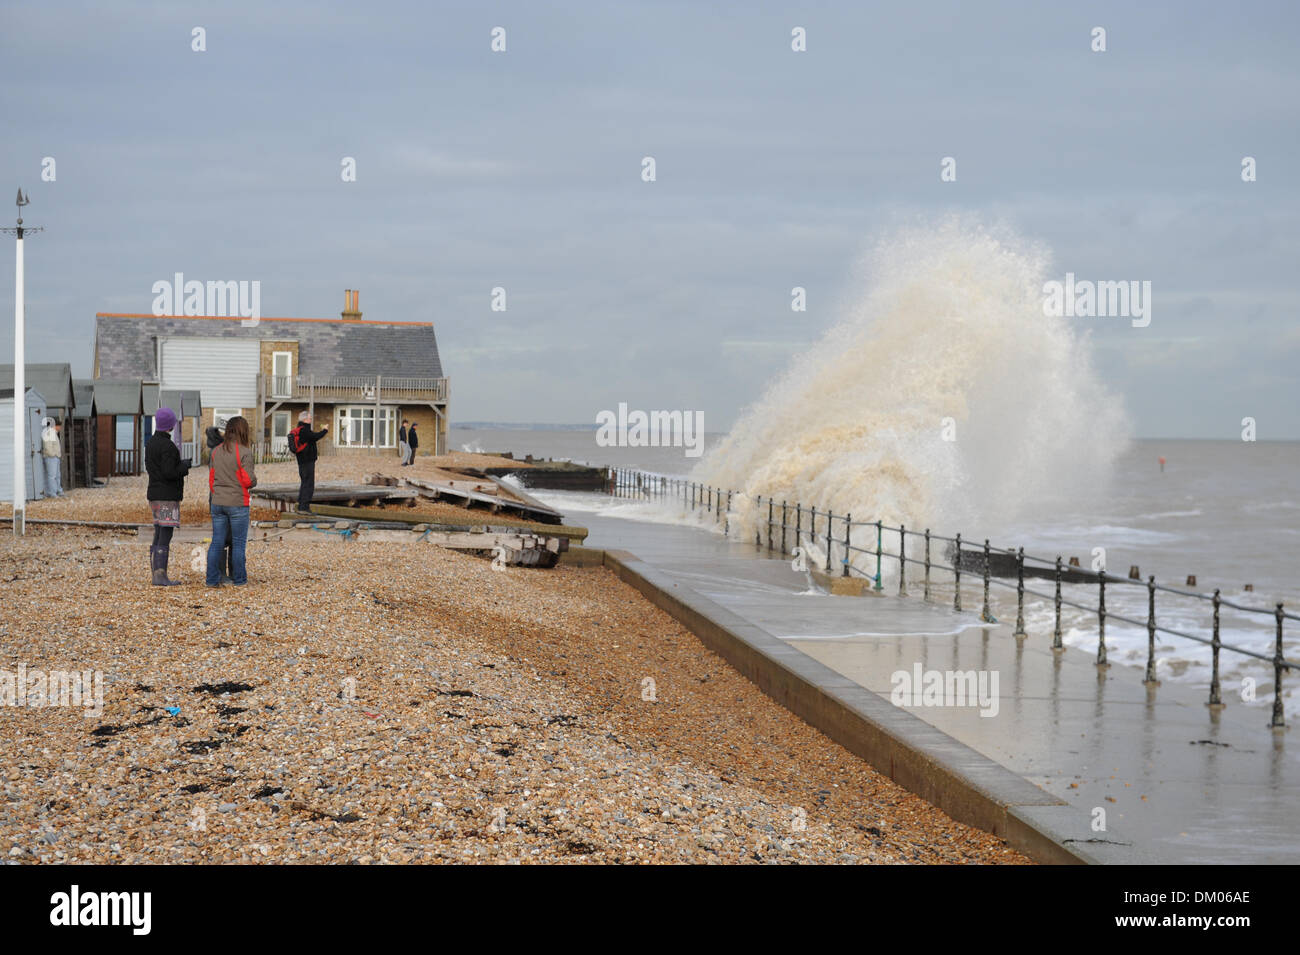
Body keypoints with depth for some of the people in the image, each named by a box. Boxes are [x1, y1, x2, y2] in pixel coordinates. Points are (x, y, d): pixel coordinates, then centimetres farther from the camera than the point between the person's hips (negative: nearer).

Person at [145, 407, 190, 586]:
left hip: (155, 496, 9)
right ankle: (160, 576, -12)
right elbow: (169, 473, -22)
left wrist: (180, 469, 14)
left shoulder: (150, 443, 12)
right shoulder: (167, 446, -17)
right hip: (167, 497, -9)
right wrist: (184, 466, -4)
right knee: (165, 537, -9)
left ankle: (157, 574, 12)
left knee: (158, 537, 11)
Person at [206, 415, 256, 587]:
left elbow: (211, 477, 12)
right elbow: (248, 480, -15)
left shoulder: (216, 451, 6)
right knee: (239, 542, 5)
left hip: (217, 503, 5)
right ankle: (239, 579, 11)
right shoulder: (244, 452, -12)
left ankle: (212, 579, 7)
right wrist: (255, 478, 7)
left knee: (217, 542, 8)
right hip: (237, 503, -5)